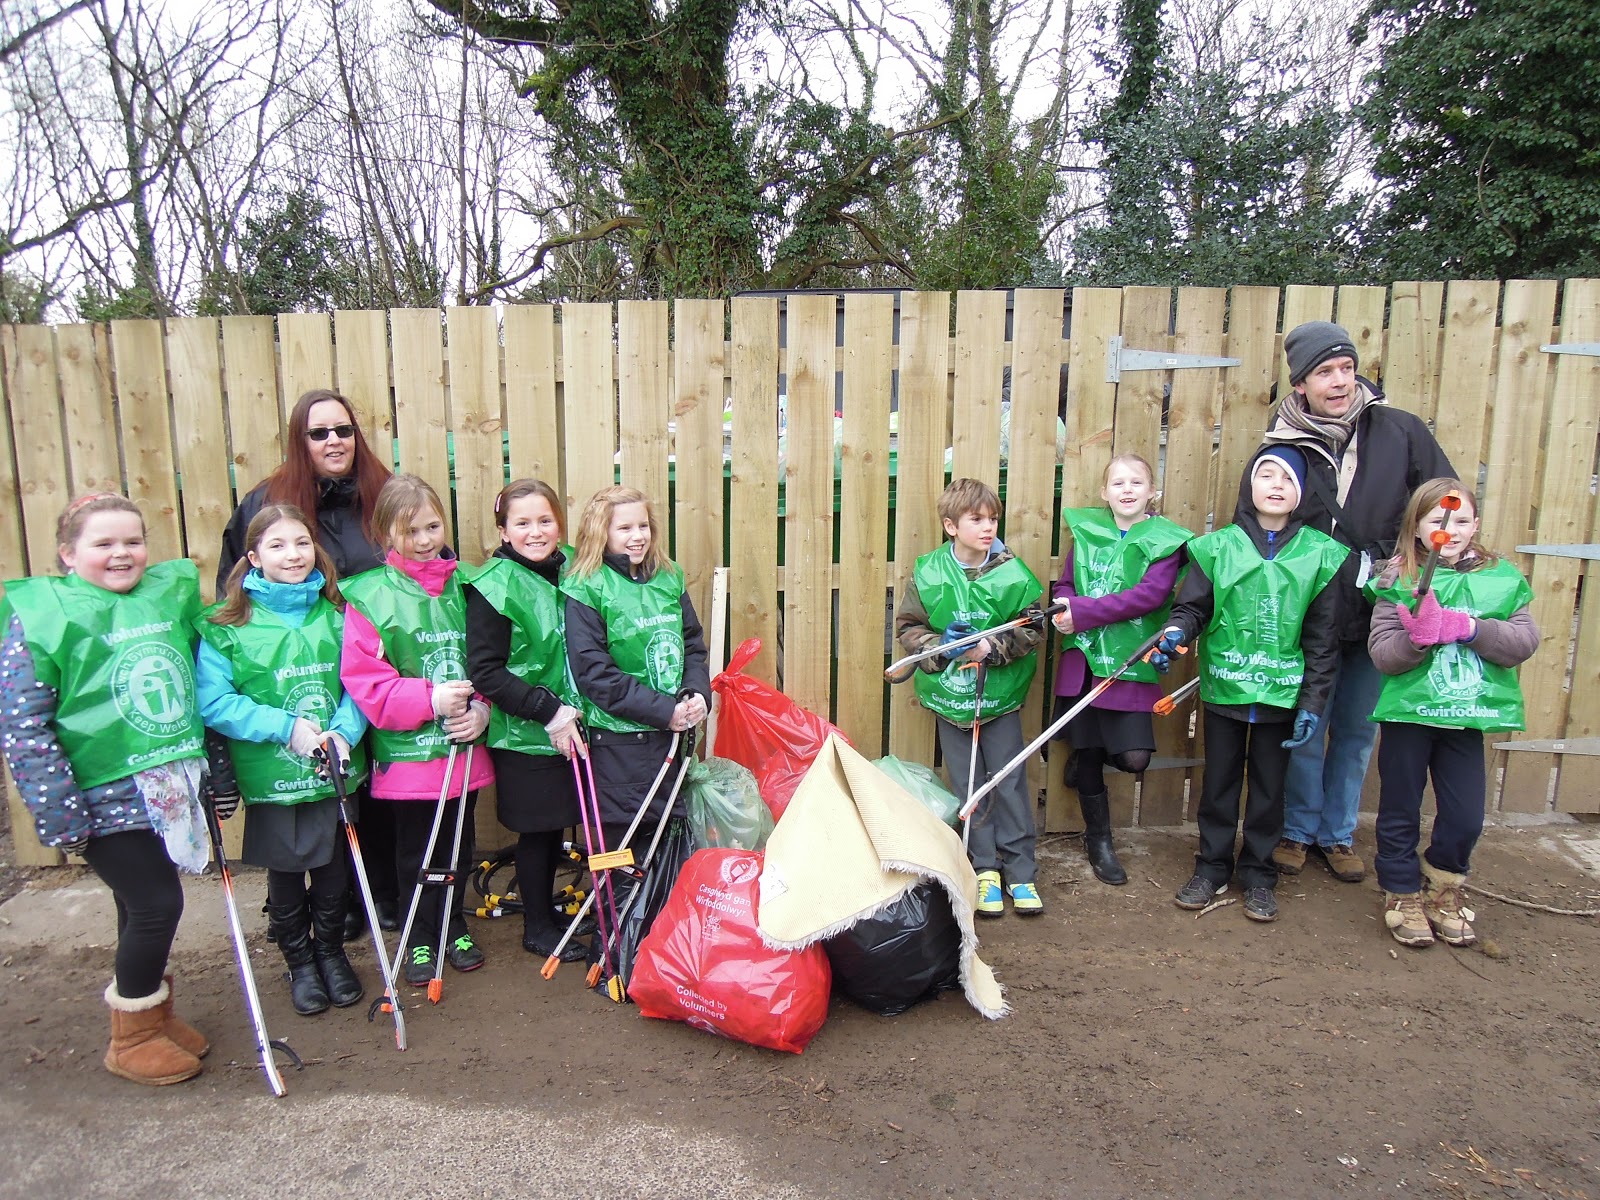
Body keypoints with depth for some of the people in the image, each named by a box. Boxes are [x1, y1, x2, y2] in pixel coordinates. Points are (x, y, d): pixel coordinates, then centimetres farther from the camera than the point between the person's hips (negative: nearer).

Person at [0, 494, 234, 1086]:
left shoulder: (171, 594, 6)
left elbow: (203, 690, 14)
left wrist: (220, 770, 15)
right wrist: (60, 809, -15)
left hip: (173, 787, 5)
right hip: (109, 798, -5)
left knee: (144, 905, 16)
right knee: (157, 904, -1)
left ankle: (154, 1013, 36)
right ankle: (132, 1038, 21)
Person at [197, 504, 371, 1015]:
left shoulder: (336, 615, 1)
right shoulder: (225, 624, -8)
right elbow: (214, 703, -13)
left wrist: (344, 731, -19)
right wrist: (286, 726, -20)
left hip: (335, 773, 2)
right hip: (270, 778, -2)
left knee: (333, 872, 16)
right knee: (285, 877, 14)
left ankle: (332, 952, 40)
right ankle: (299, 962, 37)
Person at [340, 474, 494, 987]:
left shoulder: (465, 585, 2)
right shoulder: (368, 595, -9)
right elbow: (363, 680, -13)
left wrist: (482, 707, -11)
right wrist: (430, 699, -22)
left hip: (464, 748, 3)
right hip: (405, 753, -3)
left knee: (459, 846, 18)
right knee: (415, 852, 14)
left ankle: (455, 926, 38)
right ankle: (420, 939, 33)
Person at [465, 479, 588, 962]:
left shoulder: (569, 569, 3)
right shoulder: (494, 586, -14)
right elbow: (484, 671, -16)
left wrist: (575, 710, 4)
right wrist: (548, 710, -19)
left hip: (570, 727, 5)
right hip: (524, 736, -5)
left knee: (556, 825, 15)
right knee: (538, 830, 8)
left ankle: (547, 908, 36)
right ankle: (537, 927, 28)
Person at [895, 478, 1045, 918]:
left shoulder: (1013, 574, -9)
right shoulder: (927, 573, -7)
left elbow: (1033, 629, -5)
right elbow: (907, 626, 0)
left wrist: (992, 649, -18)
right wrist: (940, 646, -17)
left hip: (1001, 696, -1)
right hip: (950, 697, 1)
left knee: (1010, 783, 4)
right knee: (968, 786, 10)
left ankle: (1021, 873, 18)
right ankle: (985, 869, 24)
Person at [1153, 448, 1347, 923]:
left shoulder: (1321, 555, -1)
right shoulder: (1217, 546, -3)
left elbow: (1322, 640, 0)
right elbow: (1193, 607, 0)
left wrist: (1312, 703, -2)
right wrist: (1176, 632, -23)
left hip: (1282, 694, 0)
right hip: (1224, 687, 0)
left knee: (1269, 786, 12)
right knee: (1219, 781, 12)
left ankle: (1258, 874, 28)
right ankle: (1212, 867, 28)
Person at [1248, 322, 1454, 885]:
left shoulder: (1401, 430, -3)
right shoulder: (1281, 450, -7)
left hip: (1379, 614, 2)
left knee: (1358, 730, 14)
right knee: (1306, 728, 8)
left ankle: (1338, 832, 32)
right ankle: (1298, 828, 28)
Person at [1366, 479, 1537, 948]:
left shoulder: (1500, 579, 2)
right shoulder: (1400, 580, -6)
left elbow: (1525, 642, -9)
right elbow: (1382, 654, -12)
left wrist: (1470, 628, -22)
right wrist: (1418, 636, -30)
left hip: (1466, 716, 2)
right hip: (1408, 712, -2)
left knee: (1466, 816, 7)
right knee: (1401, 812, 10)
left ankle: (1442, 883, 35)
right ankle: (1403, 893, 30)